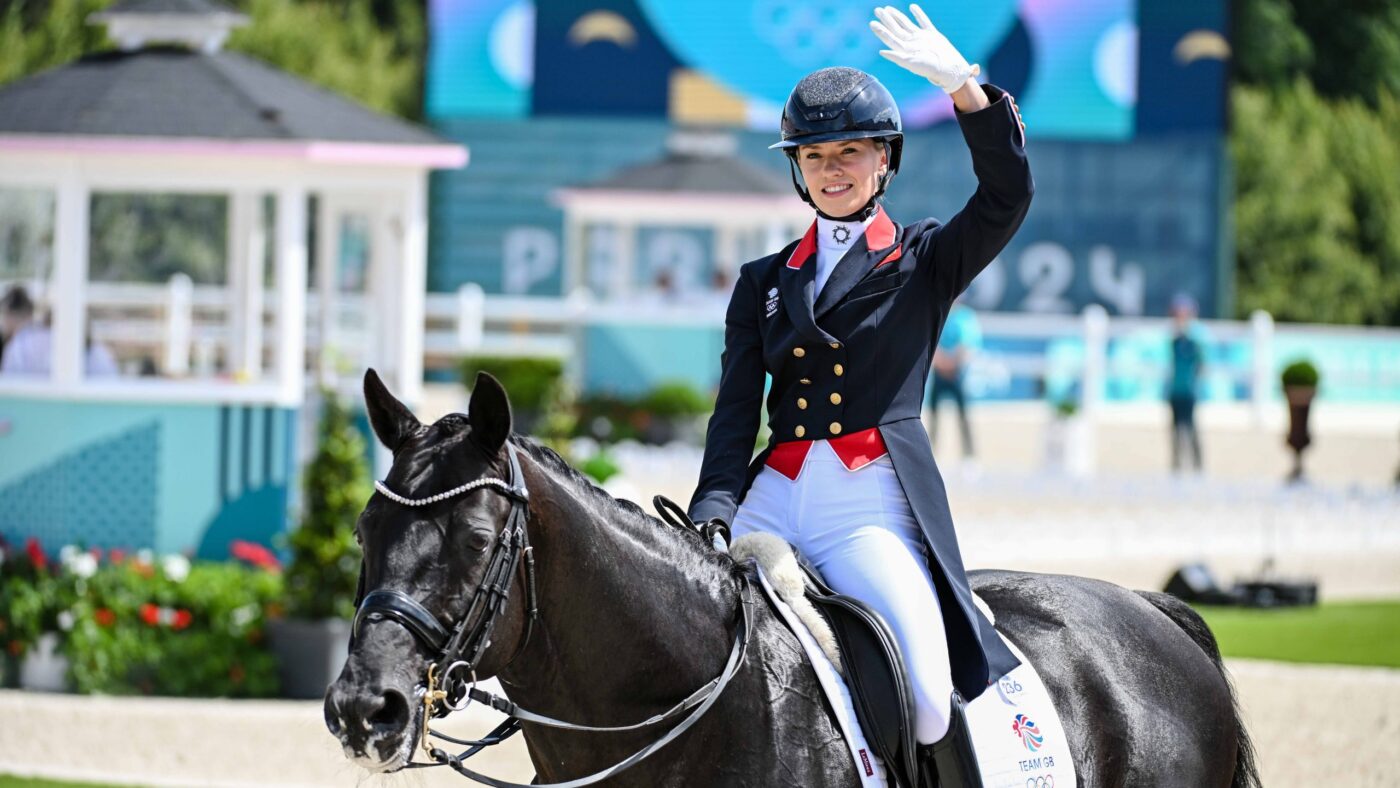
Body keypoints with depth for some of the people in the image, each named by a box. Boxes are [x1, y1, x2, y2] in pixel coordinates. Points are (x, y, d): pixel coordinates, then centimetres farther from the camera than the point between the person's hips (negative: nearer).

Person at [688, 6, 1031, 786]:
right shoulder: (765, 282, 20)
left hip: (876, 504, -4)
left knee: (927, 695, -25)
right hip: (774, 500, 4)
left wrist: (963, 84, -19)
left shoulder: (926, 261, 12)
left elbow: (1008, 196, -7)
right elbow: (735, 414, 12)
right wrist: (714, 515, -6)